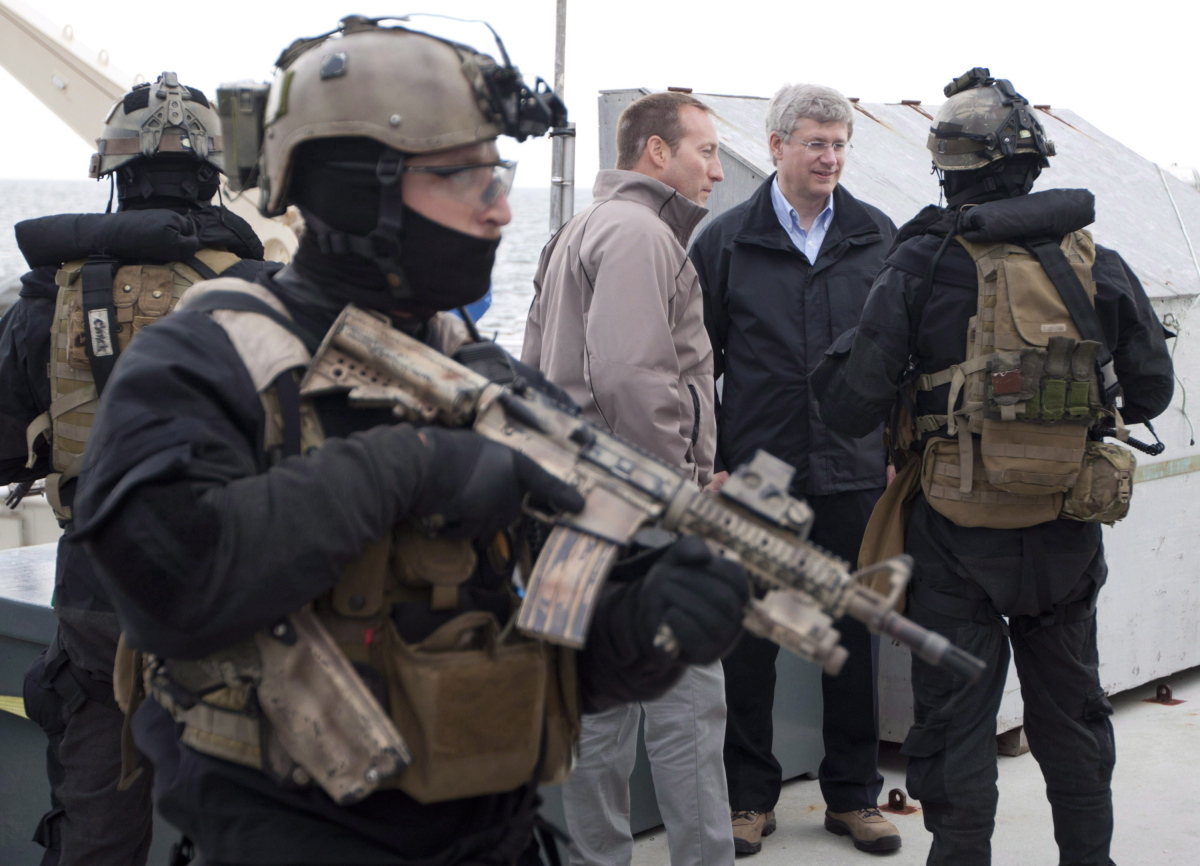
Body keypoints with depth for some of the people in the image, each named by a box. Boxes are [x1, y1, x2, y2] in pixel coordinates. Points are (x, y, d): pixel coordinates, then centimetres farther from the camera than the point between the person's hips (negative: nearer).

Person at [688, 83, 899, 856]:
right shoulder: (726, 242, 1)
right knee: (750, 635, 5)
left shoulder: (878, 238, 6)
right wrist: (709, 463, -1)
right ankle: (750, 795, 19)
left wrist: (900, 451, 5)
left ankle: (854, 793, 23)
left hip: (855, 474, 1)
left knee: (856, 634, 9)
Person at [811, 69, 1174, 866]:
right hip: (1066, 532, 3)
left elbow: (851, 406, -13)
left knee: (954, 717, 8)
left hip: (957, 536, -3)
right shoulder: (1098, 264, -3)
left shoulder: (923, 265, -12)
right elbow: (1151, 394, 7)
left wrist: (839, 354, 6)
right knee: (1072, 710, 20)